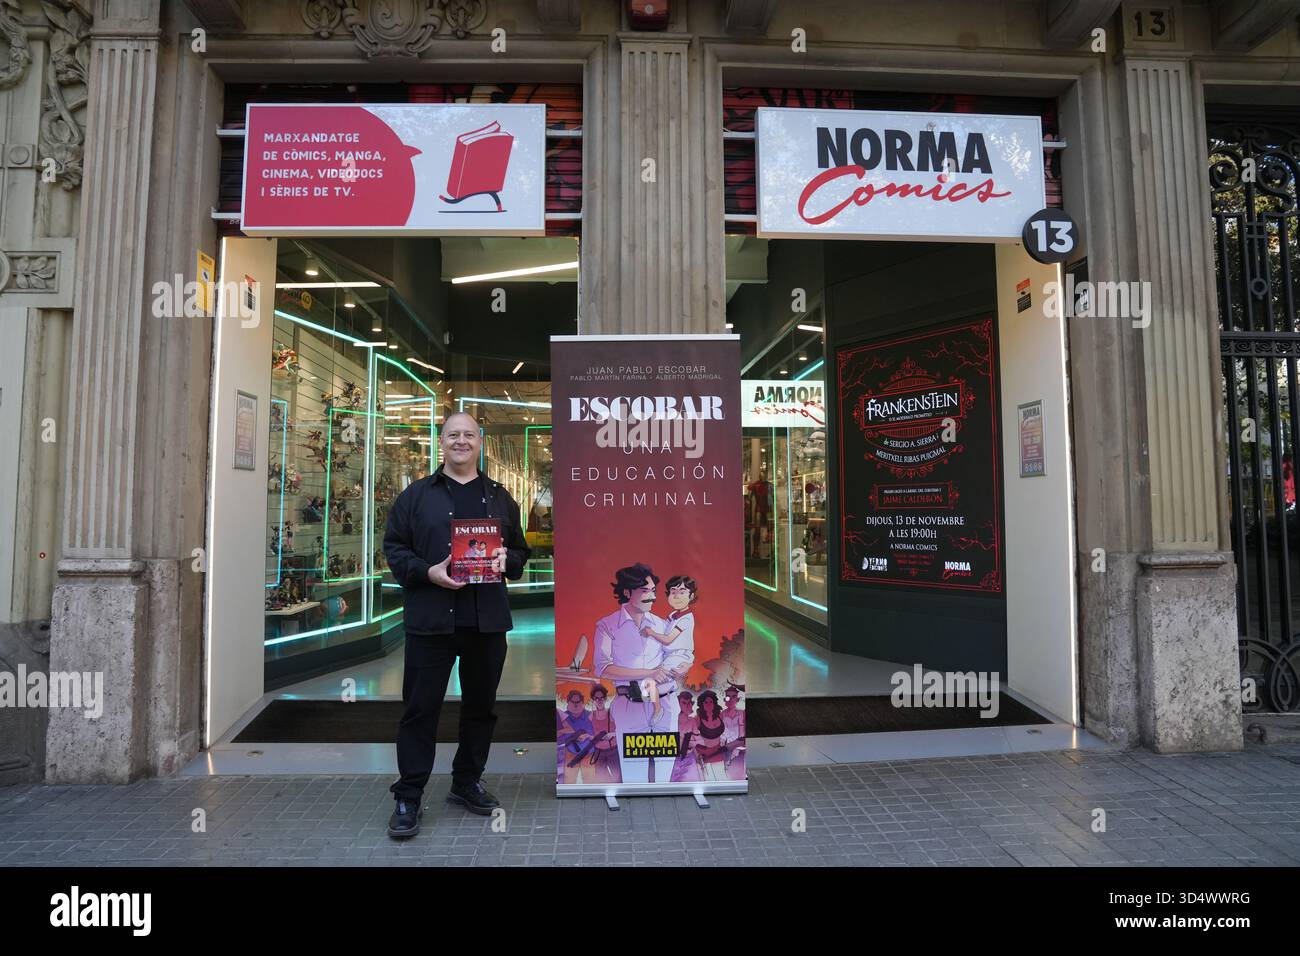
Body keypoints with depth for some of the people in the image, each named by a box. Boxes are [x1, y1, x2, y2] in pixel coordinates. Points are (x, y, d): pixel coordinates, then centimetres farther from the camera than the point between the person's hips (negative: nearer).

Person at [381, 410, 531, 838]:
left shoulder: (500, 497, 11)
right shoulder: (416, 495, 4)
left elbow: (520, 551, 15)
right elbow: (394, 546, 2)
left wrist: (506, 560, -8)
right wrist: (427, 572, -15)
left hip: (487, 619, 3)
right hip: (431, 618, -2)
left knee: (481, 705, 14)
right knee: (420, 708, 4)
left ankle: (467, 782, 32)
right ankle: (408, 797, 18)